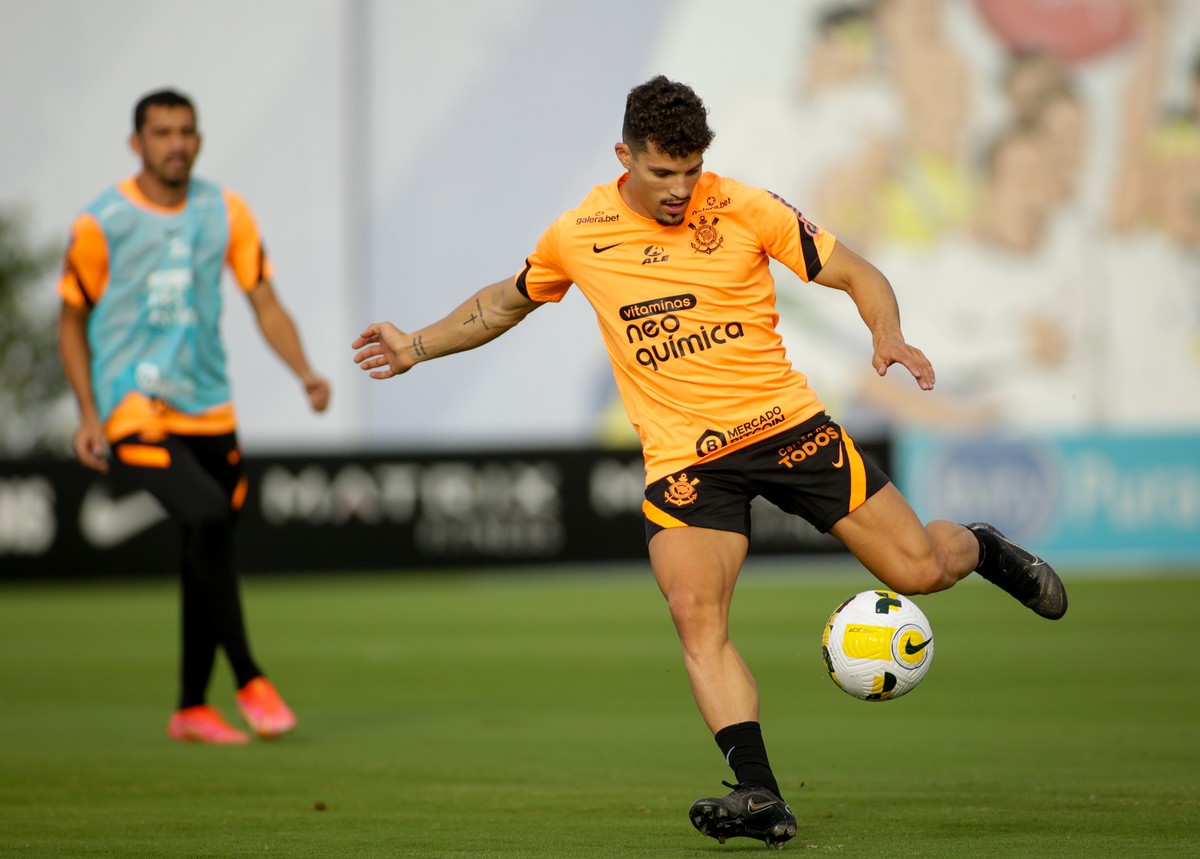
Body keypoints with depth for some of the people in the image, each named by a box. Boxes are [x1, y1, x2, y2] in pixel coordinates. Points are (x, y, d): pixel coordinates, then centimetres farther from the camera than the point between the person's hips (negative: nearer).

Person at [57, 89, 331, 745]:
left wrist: (305, 373, -9)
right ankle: (249, 681, -19)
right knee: (208, 518, -25)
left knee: (206, 554, 7)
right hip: (133, 405, -5)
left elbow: (264, 302, 7)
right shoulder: (101, 223, -4)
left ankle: (192, 708, 21)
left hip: (208, 411, 5)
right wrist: (89, 415, -4)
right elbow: (72, 322, 4)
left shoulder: (224, 213, 6)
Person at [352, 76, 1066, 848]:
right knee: (696, 616, -21)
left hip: (786, 425, -1)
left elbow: (856, 275, -2)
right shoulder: (578, 235, 1)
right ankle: (760, 798, -23)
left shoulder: (747, 210, -6)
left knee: (918, 569, -3)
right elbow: (510, 300, 22)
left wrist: (889, 336, -22)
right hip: (682, 457, 1)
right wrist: (419, 346, 20)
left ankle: (979, 548, 35)